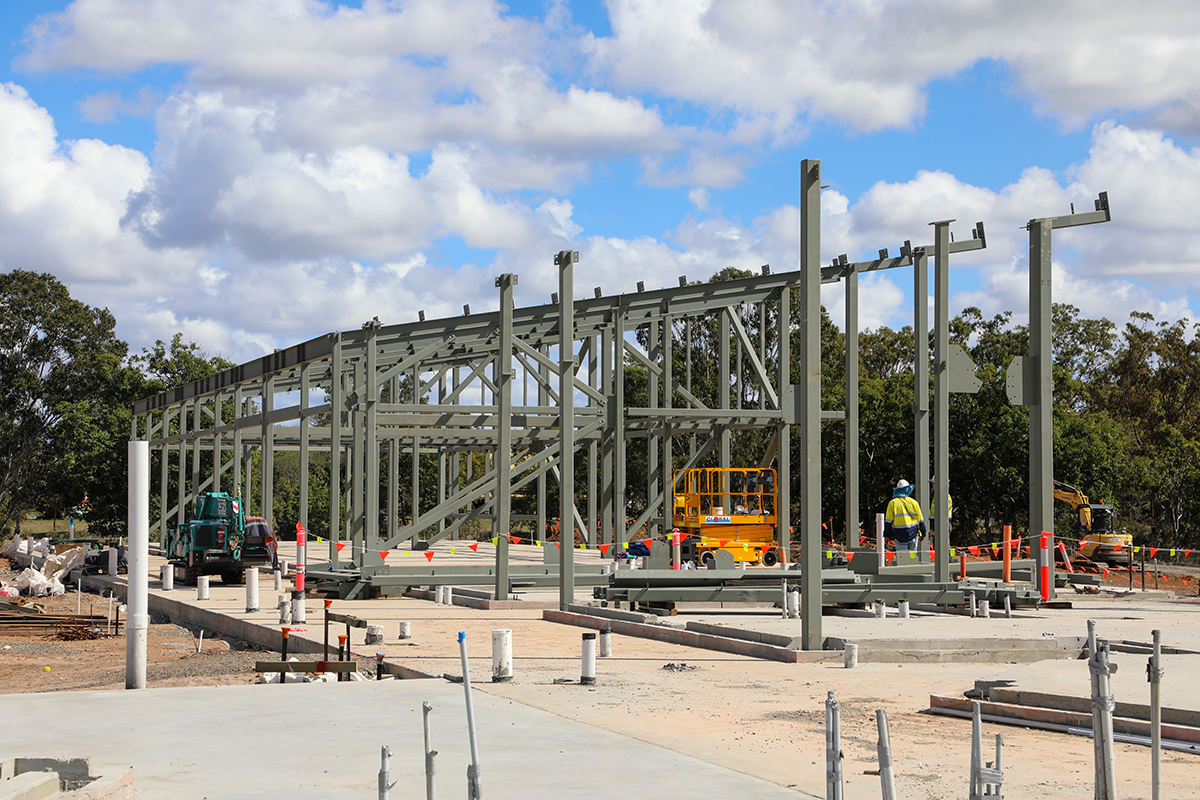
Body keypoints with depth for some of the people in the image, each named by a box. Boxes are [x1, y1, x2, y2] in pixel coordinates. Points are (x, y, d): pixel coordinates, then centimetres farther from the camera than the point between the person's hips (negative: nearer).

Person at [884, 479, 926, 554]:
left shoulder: (893, 503, -2)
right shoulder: (914, 502, 5)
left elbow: (888, 521, -3)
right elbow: (920, 519, 10)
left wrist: (887, 535, 3)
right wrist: (922, 534, 19)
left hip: (900, 536, -2)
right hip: (913, 534, 2)